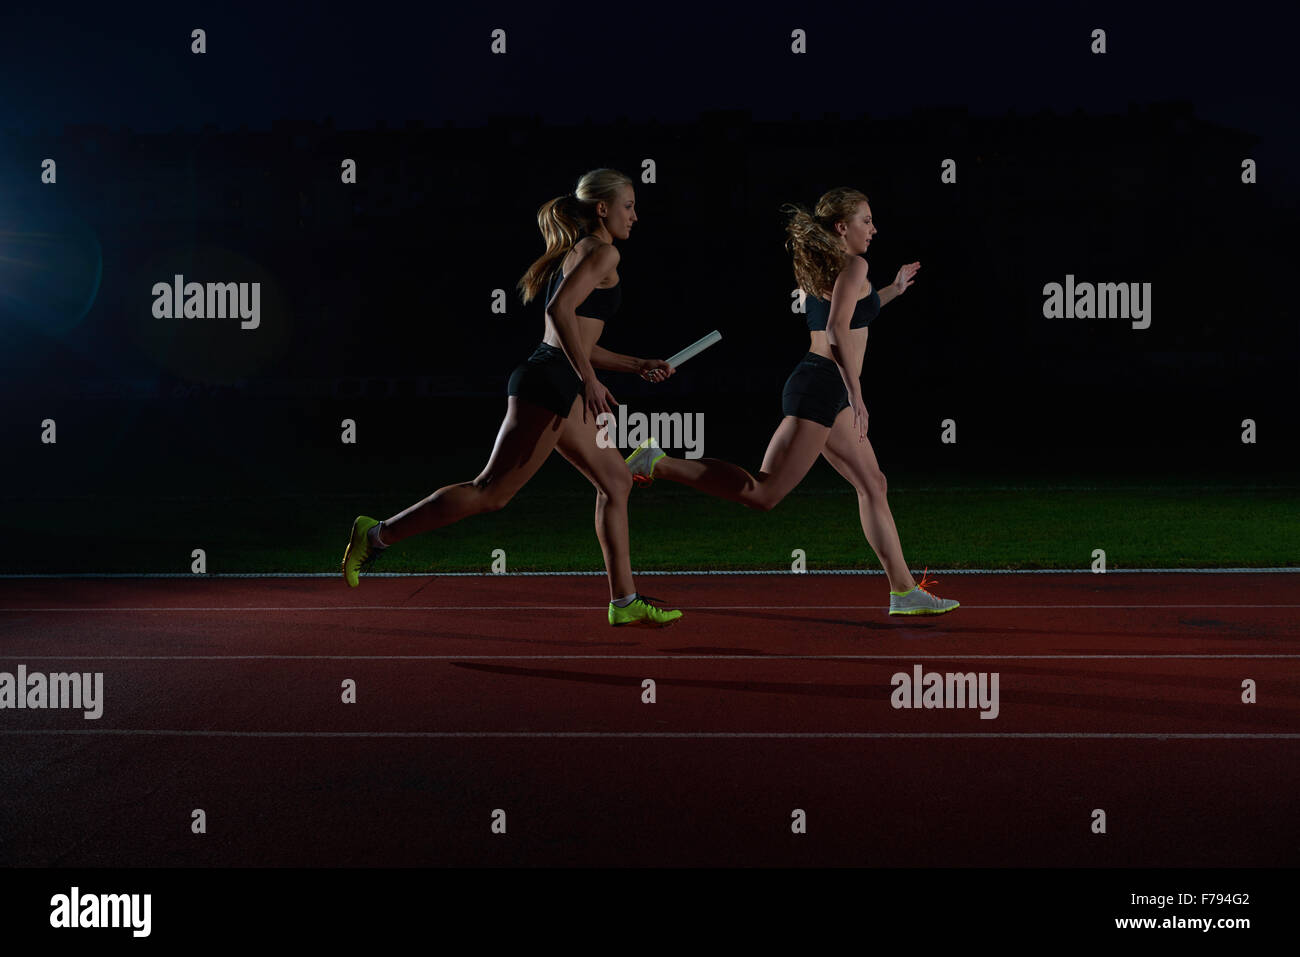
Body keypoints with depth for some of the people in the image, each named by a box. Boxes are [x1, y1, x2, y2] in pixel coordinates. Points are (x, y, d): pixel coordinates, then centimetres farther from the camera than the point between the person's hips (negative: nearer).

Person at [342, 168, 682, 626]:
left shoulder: (577, 254, 24)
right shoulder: (602, 252, -5)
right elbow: (560, 312, -21)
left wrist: (639, 365, 27)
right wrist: (590, 380, -22)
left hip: (558, 387, 11)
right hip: (549, 382, -11)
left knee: (616, 482, 12)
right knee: (490, 493, -10)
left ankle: (624, 602, 15)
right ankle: (378, 534, -3)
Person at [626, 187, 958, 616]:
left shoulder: (821, 269, 19)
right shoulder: (854, 266, -7)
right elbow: (837, 333, -21)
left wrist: (893, 290, 42)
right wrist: (856, 395, -22)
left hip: (824, 392, 11)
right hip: (821, 386, -11)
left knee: (872, 484, 12)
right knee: (763, 493, -15)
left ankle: (904, 591, 15)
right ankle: (660, 463, -15)